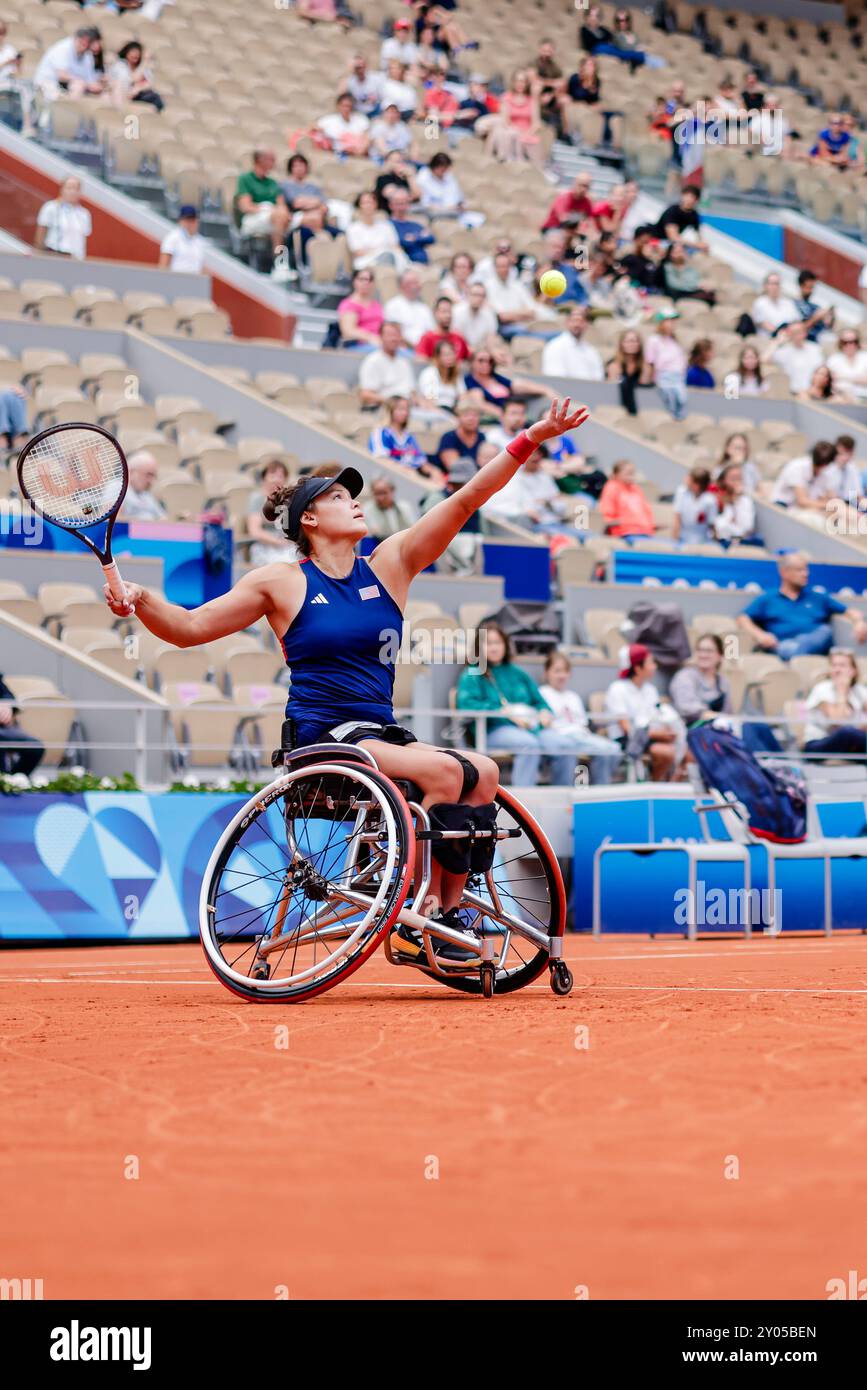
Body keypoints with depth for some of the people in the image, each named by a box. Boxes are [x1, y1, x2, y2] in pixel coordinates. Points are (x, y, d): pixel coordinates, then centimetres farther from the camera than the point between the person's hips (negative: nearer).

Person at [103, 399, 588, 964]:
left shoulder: (390, 566, 11)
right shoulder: (280, 584, 2)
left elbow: (465, 501, 4)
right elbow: (189, 628, 2)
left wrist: (529, 440, -3)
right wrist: (142, 600, -18)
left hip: (382, 734, 5)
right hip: (321, 739, -5)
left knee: (482, 772, -17)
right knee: (445, 773, -26)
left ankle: (447, 913, -11)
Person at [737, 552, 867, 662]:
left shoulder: (818, 598, 29)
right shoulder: (768, 599, 23)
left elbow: (850, 612, 25)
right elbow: (743, 619, 13)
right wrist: (759, 635, -7)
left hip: (815, 646, 2)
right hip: (781, 647, -2)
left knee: (825, 631, -33)